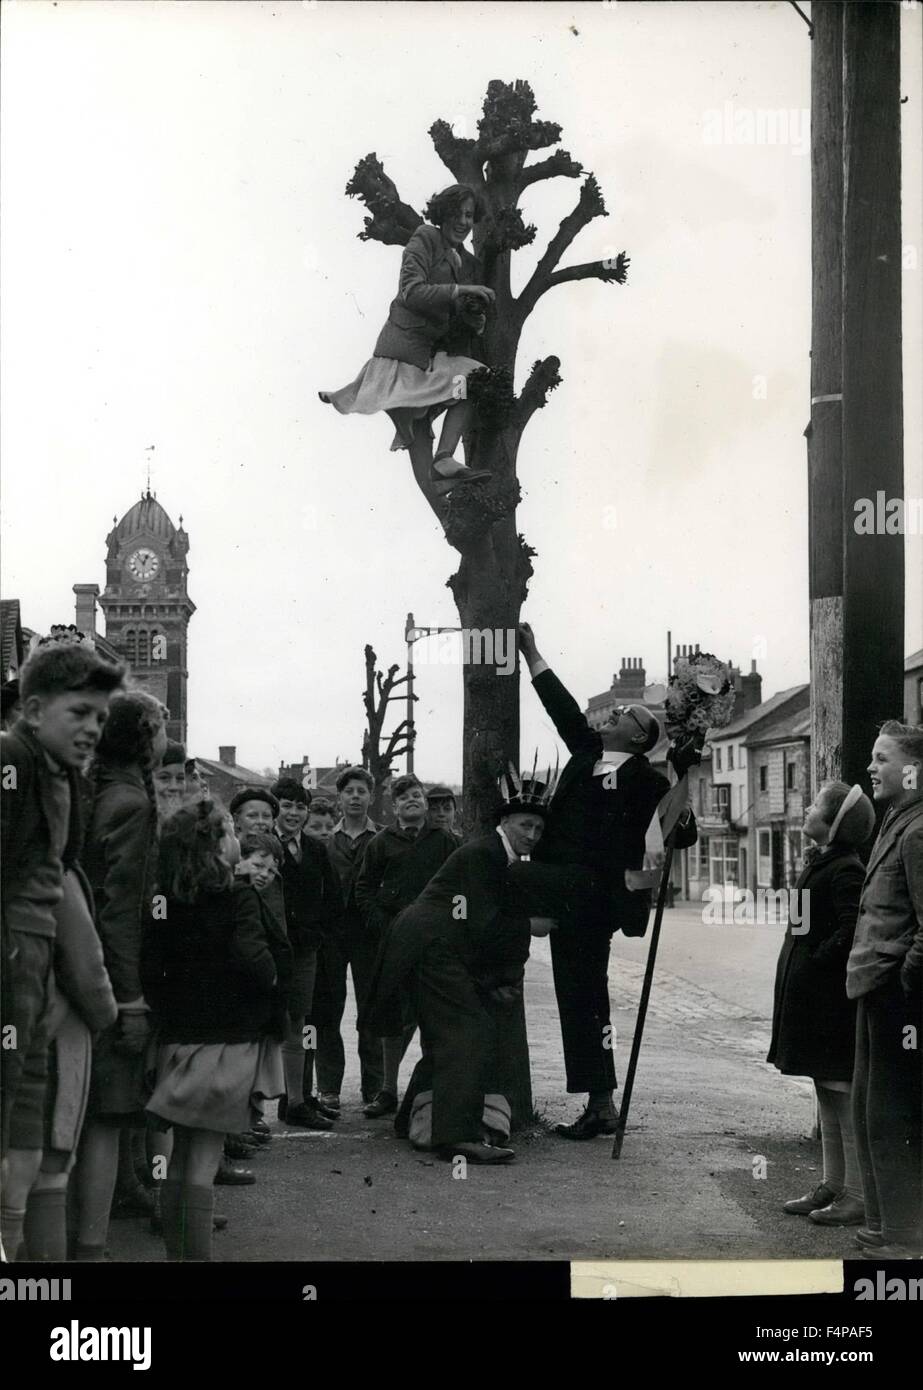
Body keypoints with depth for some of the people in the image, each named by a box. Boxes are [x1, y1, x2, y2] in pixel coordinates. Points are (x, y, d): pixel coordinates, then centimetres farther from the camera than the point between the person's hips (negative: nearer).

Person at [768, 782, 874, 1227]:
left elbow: (852, 930, -26)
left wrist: (818, 960, -18)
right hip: (811, 994, 10)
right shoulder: (817, 862, 14)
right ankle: (832, 1186, 23)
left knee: (843, 1093, -5)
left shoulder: (847, 870, -17)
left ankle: (858, 1197, 0)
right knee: (826, 1093, 15)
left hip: (832, 998, -10)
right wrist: (805, 963, 12)